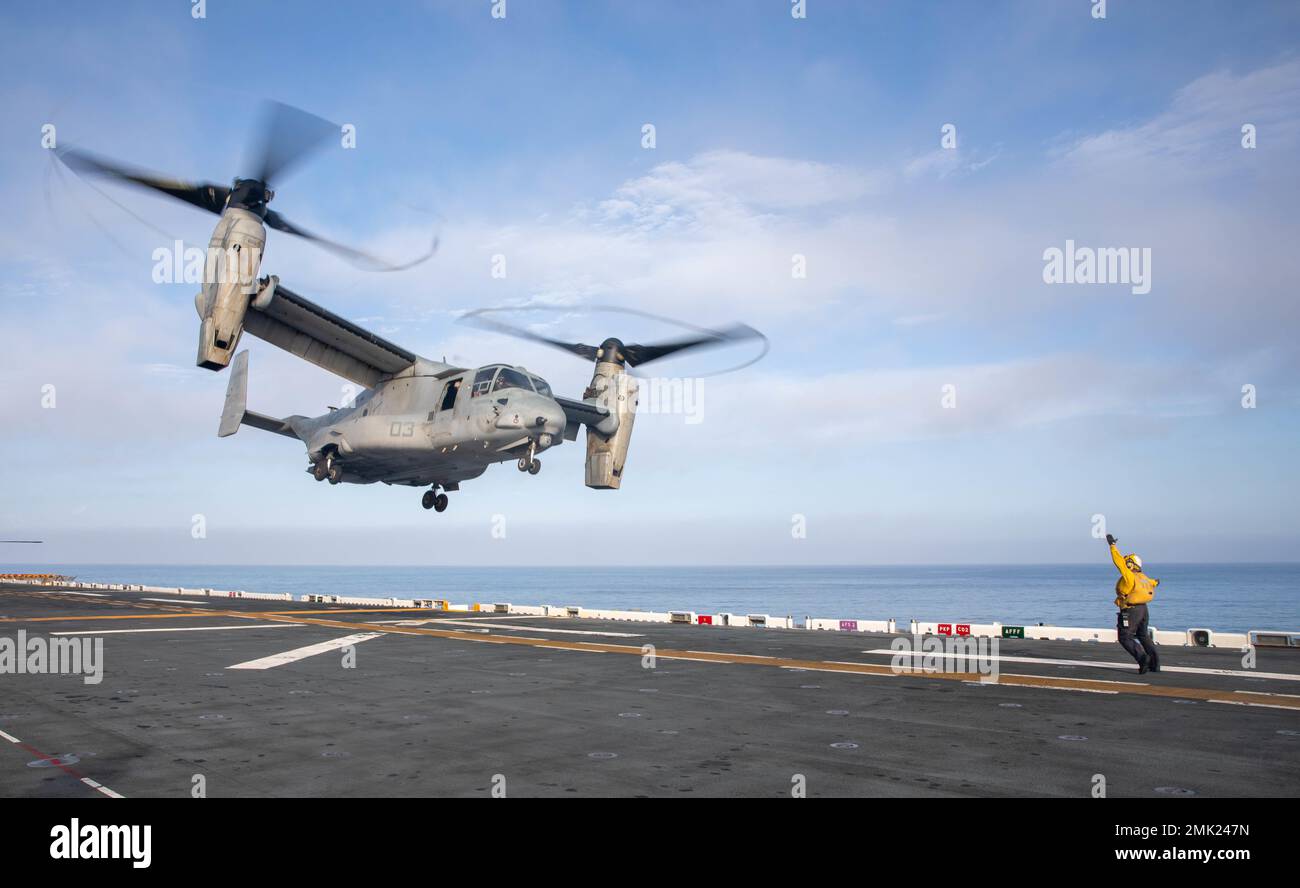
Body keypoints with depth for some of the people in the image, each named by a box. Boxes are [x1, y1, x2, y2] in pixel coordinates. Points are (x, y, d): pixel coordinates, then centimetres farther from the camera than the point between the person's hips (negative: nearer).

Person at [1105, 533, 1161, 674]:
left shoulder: (1129, 576, -15)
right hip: (1142, 610, 9)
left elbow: (1119, 561, -21)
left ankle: (1143, 658, -20)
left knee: (1126, 638, -3)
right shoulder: (1142, 577, 11)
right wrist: (1154, 582, 59)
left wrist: (1112, 545, -19)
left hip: (1130, 612, -9)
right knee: (1143, 636, 19)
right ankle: (1155, 663, 17)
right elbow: (1151, 582, 35)